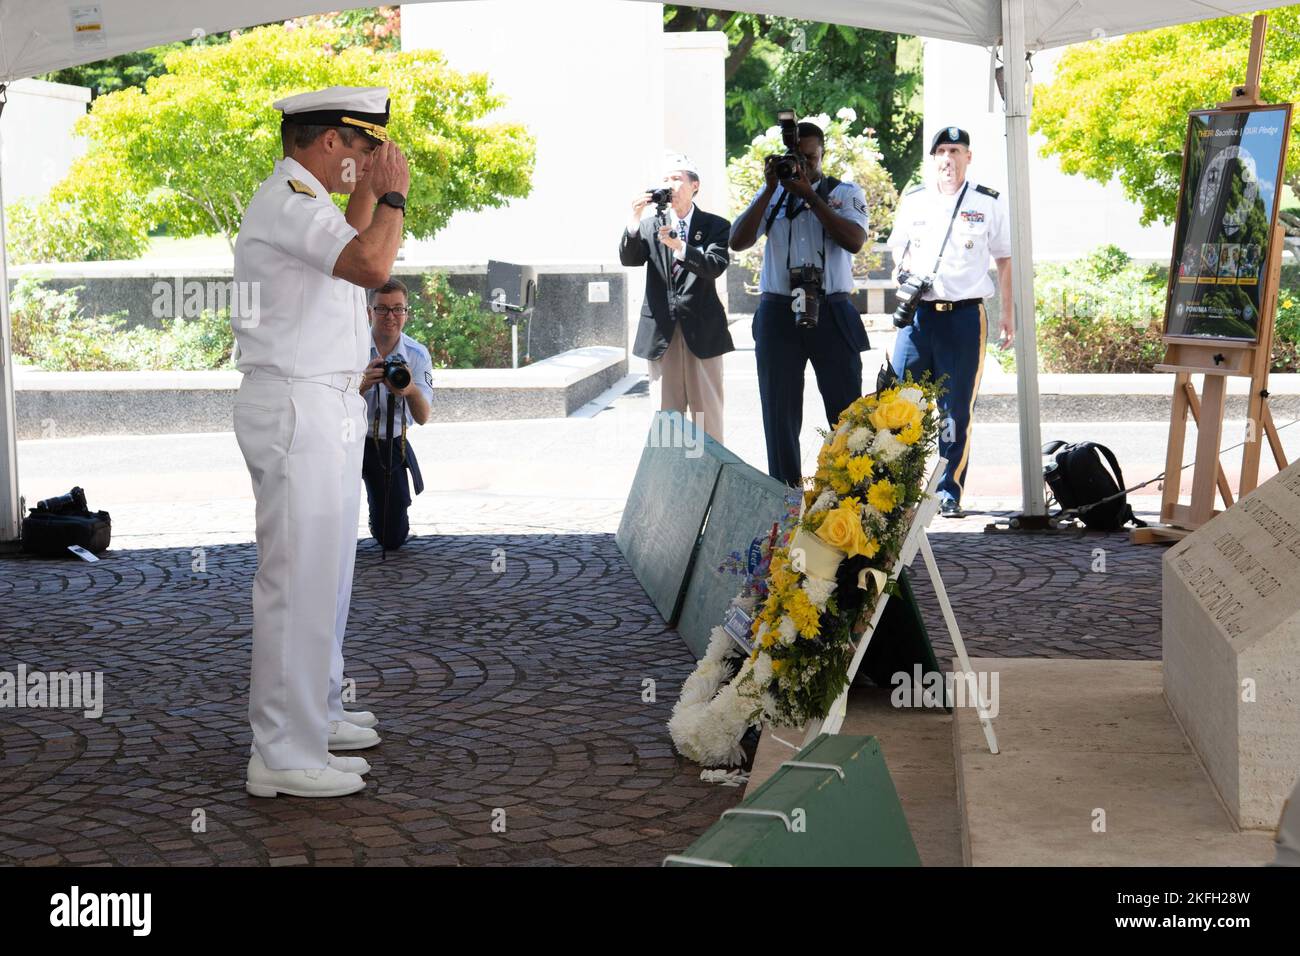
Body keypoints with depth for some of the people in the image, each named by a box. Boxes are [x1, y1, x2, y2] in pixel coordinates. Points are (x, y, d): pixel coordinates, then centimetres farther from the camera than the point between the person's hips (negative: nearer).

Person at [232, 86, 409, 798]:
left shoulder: (300, 198, 18)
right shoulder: (289, 200, -16)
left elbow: (348, 251, 36)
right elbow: (372, 264, -31)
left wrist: (366, 191, 26)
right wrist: (392, 194, -15)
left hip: (325, 406, 11)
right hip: (297, 410, -11)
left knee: (326, 571, 19)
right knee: (298, 578, -9)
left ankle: (315, 713, 33)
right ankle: (283, 757, -5)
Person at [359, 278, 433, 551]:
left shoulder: (417, 354, -9)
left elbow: (423, 417, -17)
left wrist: (411, 390, -40)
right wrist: (363, 384, -47)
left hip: (391, 446, 2)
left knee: (393, 539, -1)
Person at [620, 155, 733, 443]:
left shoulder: (715, 226, 3)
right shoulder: (650, 225, 11)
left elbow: (715, 266, -13)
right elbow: (628, 259, -3)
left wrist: (678, 245, -27)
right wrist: (635, 219, -17)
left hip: (701, 331, -2)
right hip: (661, 331, 2)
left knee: (707, 413, 1)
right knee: (667, 413, 6)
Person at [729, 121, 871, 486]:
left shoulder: (845, 193, 5)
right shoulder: (771, 195, 10)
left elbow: (855, 240, -14)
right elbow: (738, 242, -2)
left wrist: (809, 194, -14)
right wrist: (770, 189, -7)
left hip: (832, 312, -2)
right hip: (778, 314, 2)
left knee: (846, 408, -1)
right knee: (780, 411, 5)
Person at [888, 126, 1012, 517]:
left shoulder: (989, 203, 5)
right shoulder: (912, 200, 10)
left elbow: (1004, 260, 9)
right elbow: (900, 247, 24)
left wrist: (1007, 314, 5)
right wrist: (905, 269, 1)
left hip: (965, 314, -2)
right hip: (918, 313, 2)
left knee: (956, 409, 2)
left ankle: (950, 492, 10)